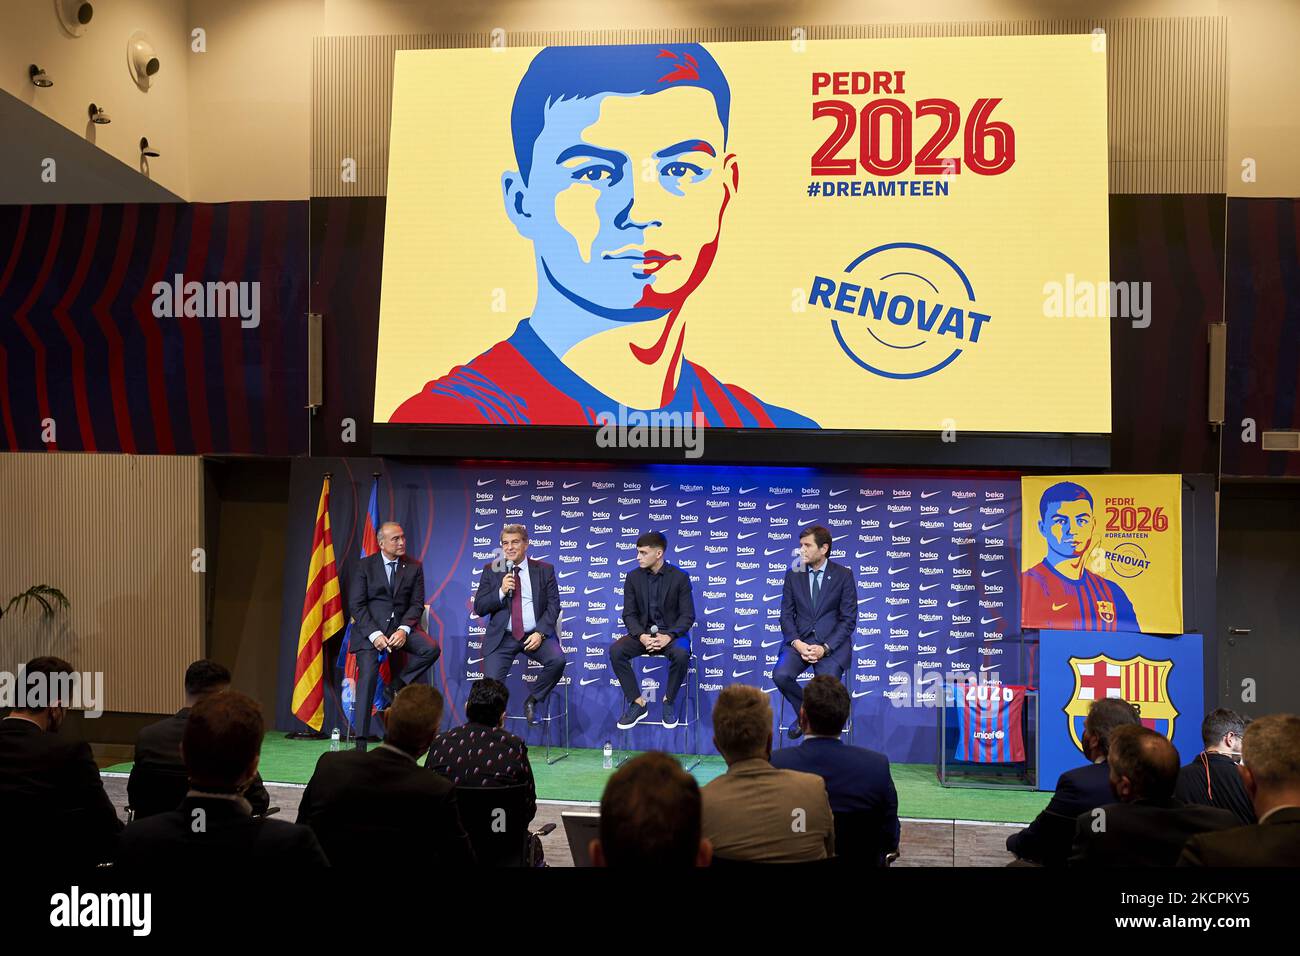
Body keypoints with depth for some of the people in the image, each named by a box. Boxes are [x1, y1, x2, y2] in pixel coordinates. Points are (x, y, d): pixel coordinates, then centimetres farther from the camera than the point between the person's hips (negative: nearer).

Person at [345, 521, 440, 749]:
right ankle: (361, 741, -9)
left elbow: (417, 604, 3)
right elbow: (356, 605, -4)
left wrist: (404, 630, -16)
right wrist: (374, 634, -18)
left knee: (431, 648, -24)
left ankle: (398, 685, -2)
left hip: (400, 627, 2)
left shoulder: (414, 567, 7)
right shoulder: (365, 566, 2)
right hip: (369, 628, -2)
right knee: (367, 677, -15)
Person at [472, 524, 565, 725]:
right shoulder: (491, 571, 8)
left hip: (535, 634, 1)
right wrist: (501, 592, -13)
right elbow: (479, 608, 4)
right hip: (502, 637, 0)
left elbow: (553, 605, 2)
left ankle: (532, 701, -3)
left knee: (558, 660, -27)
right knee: (491, 681, -23)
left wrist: (540, 633, -13)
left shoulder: (544, 570, 7)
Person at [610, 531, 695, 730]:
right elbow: (629, 614, 1)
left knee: (681, 654, -36)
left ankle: (669, 702, -11)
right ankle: (638, 702, -13)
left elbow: (688, 615, -8)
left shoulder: (679, 577, -6)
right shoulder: (633, 577, 1)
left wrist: (669, 636, -24)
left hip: (671, 633, -3)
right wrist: (641, 636, -20)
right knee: (615, 651, -26)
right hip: (643, 632, 3)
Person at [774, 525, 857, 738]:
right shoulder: (793, 574, 7)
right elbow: (786, 615, 6)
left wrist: (825, 648, -15)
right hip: (800, 639, 2)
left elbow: (848, 619, -3)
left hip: (832, 642, -2)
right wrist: (797, 643, -13)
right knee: (780, 675, -26)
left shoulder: (843, 575, -1)